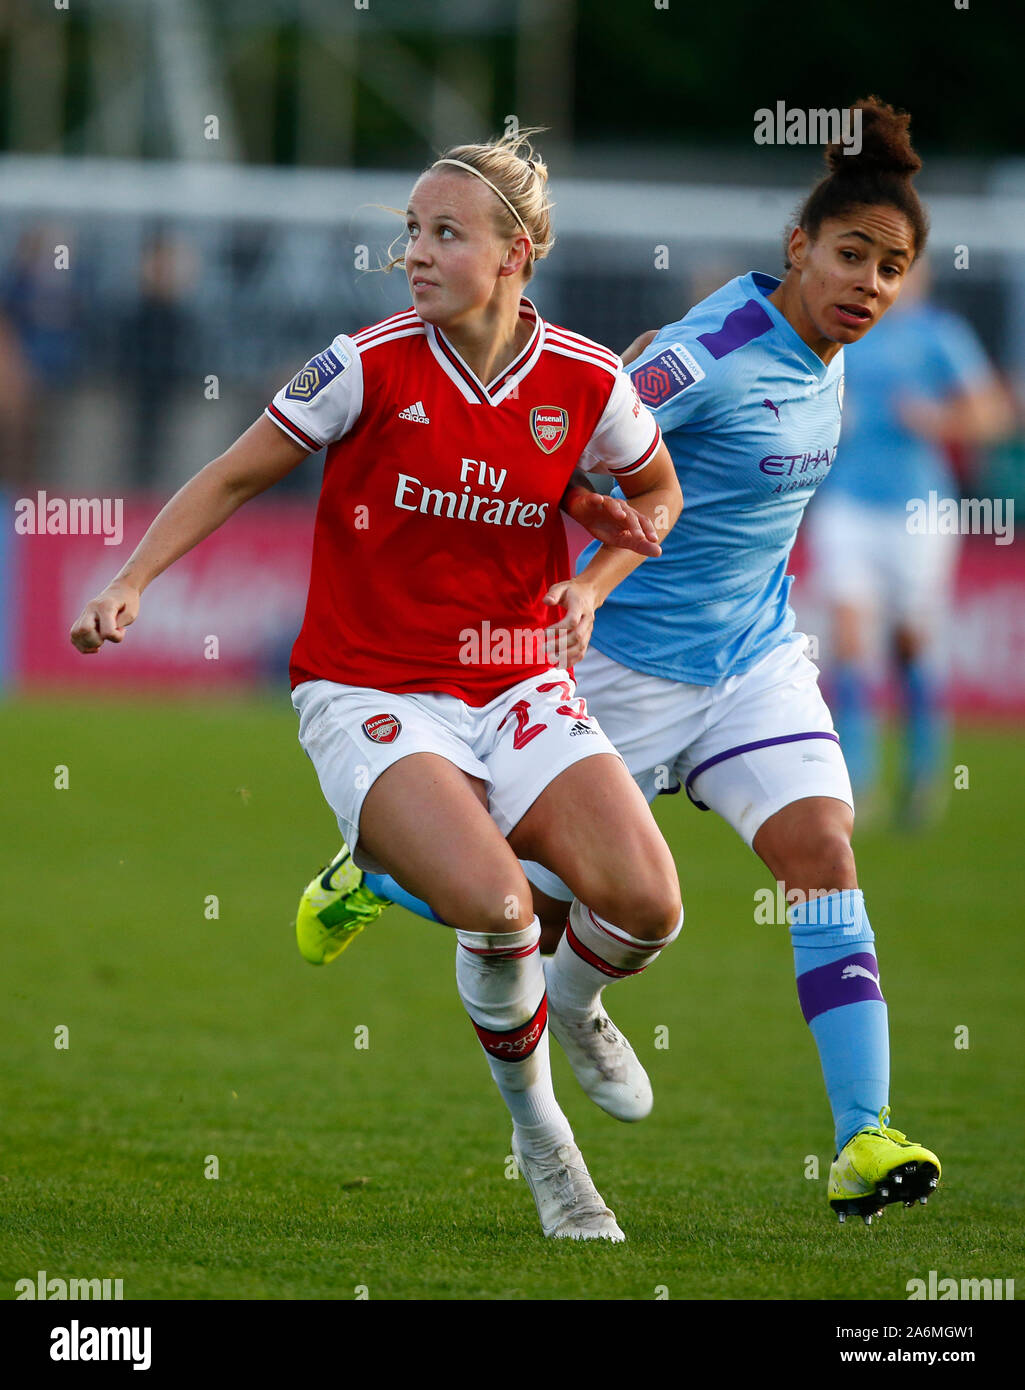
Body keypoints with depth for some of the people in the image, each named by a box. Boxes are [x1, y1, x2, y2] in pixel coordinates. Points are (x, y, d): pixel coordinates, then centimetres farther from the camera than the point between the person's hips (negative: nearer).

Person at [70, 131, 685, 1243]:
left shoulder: (587, 383, -4)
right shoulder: (371, 366, -10)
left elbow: (657, 494, 17)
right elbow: (235, 478, 1)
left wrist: (594, 583, 0)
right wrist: (130, 582, -9)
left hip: (518, 684, 3)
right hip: (370, 691, -3)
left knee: (646, 906, -17)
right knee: (490, 900, -30)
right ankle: (536, 1129, -1)